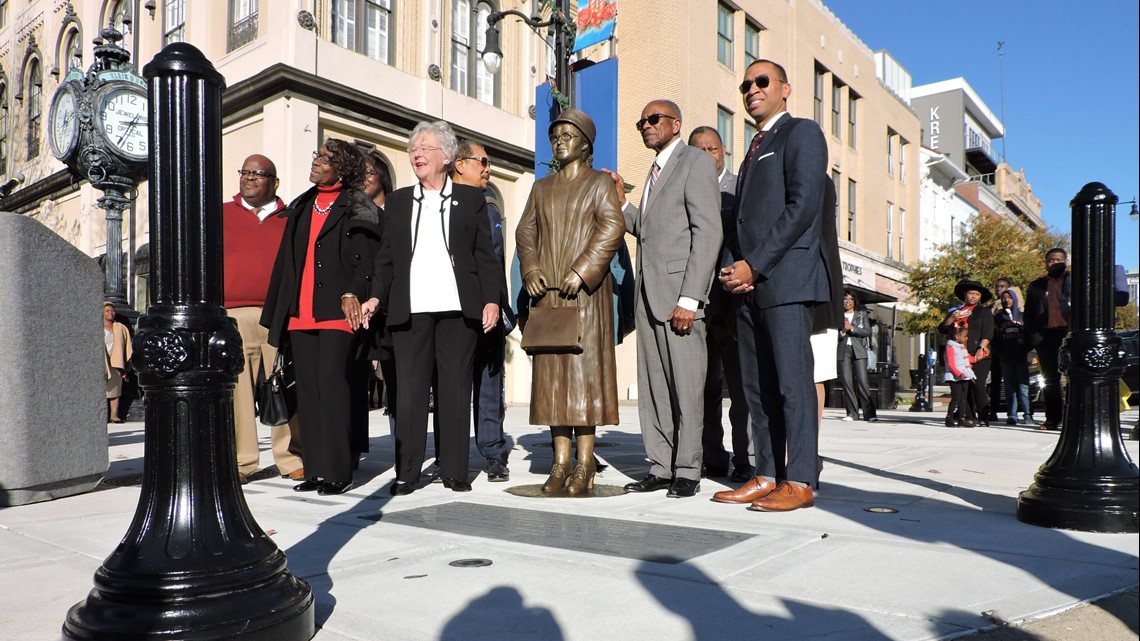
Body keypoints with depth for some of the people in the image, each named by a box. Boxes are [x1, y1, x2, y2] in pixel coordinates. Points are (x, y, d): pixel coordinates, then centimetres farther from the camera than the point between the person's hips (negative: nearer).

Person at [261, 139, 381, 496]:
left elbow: (368, 261, -5)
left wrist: (351, 293, -20)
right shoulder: (300, 208, 21)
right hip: (300, 313, 7)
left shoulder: (357, 210, 2)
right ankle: (315, 470, 12)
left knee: (331, 382, -11)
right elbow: (285, 262, 21)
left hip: (336, 311, -6)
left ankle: (337, 470, -4)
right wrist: (278, 314, 17)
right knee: (307, 388, 5)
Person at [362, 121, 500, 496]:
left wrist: (491, 299, -3)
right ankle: (406, 473, 10)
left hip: (458, 309, -1)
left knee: (455, 390, 1)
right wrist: (376, 296, 3)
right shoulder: (397, 201, 18)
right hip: (410, 310, 2)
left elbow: (485, 255, 7)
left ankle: (454, 472, 11)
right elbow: (386, 257, 16)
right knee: (409, 391, 1)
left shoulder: (471, 199, 12)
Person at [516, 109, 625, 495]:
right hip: (547, 291, 5)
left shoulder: (598, 182, 5)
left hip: (585, 290, -5)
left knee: (584, 366, -7)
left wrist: (582, 271, -16)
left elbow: (613, 227, -7)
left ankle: (585, 463, -3)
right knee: (551, 370, 1)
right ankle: (561, 461, 6)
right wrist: (531, 270, -4)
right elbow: (525, 231, 14)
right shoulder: (542, 187, 20)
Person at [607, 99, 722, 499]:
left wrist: (689, 299, -19)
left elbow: (708, 233, -12)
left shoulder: (696, 162, -2)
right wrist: (621, 203, 11)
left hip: (678, 293, -8)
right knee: (652, 388, 8)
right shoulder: (656, 170, 25)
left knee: (685, 386, -4)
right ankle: (661, 468, 16)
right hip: (648, 293, 9)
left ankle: (687, 472, 5)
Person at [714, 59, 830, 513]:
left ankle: (800, 482, -2)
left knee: (792, 381, -7)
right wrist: (732, 267, 4)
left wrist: (754, 265, -15)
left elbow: (802, 206, -12)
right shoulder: (754, 151, 27)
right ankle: (766, 476, 12)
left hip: (786, 277, -8)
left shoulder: (801, 133, 2)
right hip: (748, 284, 8)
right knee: (756, 386, 7)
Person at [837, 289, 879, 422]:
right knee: (846, 382, -4)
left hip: (858, 351, -1)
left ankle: (869, 413, -8)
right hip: (843, 351, 1)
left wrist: (851, 328, -9)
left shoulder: (862, 314, 12)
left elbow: (868, 332, 1)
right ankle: (852, 413, 1)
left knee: (862, 381, -10)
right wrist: (843, 331, -11)